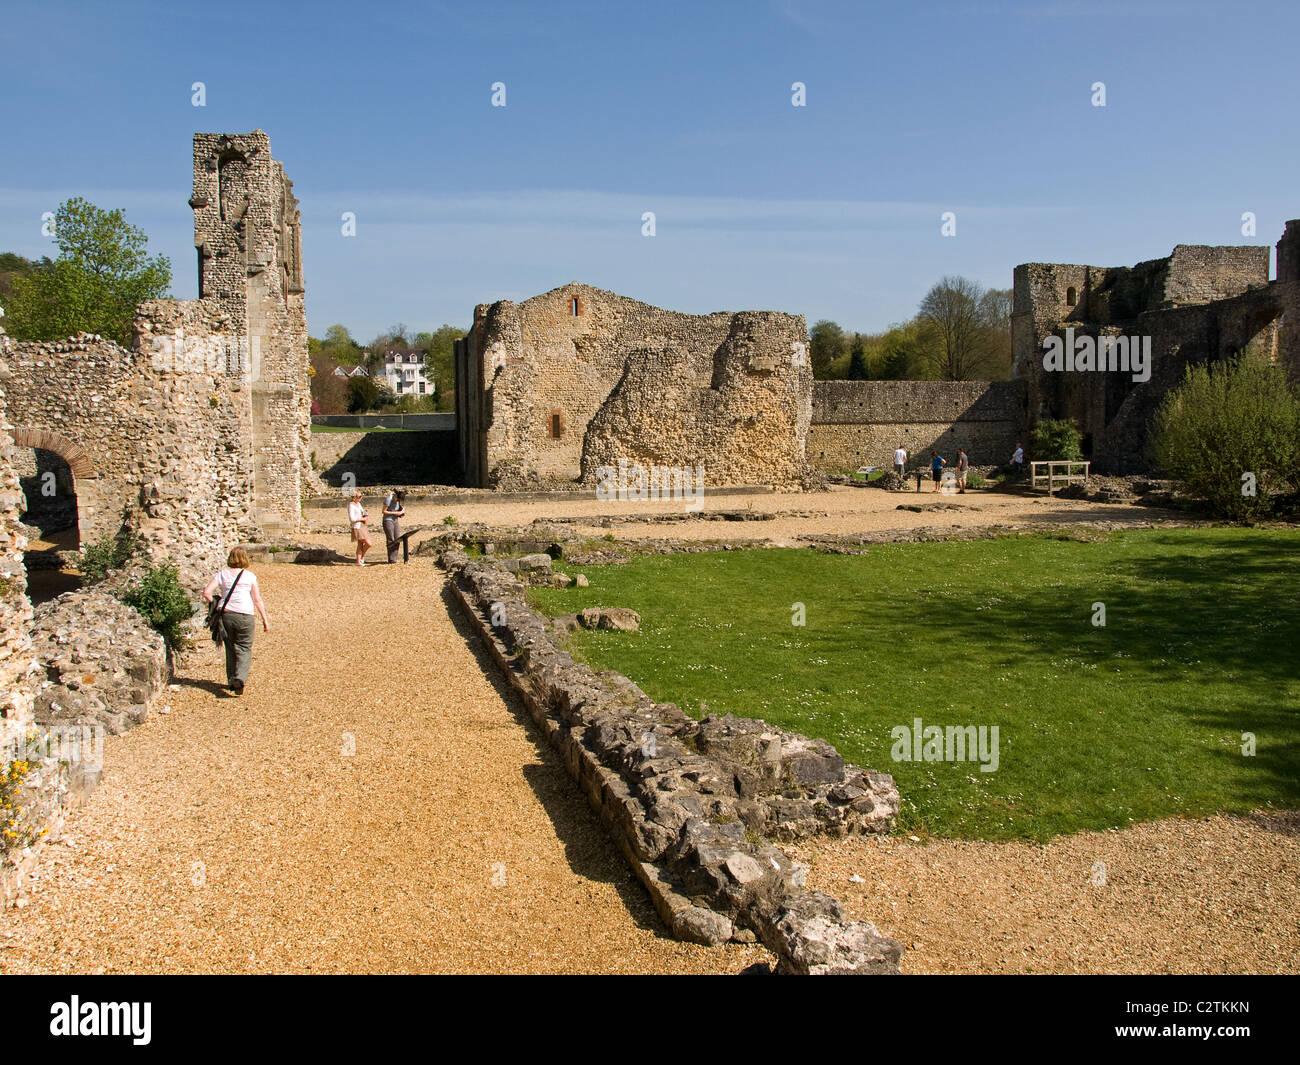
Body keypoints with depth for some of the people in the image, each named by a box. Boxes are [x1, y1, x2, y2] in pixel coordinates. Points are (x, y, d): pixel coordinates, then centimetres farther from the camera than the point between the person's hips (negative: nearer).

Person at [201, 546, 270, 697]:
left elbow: (206, 592, -4)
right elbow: (257, 600, -1)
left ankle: (231, 681, 21)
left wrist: (215, 603, 12)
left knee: (230, 649, 16)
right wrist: (265, 620, 3)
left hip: (226, 615, 3)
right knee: (244, 649, 4)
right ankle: (240, 678, -17)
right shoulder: (250, 576, 1)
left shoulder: (222, 574, 5)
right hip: (244, 616, -3)